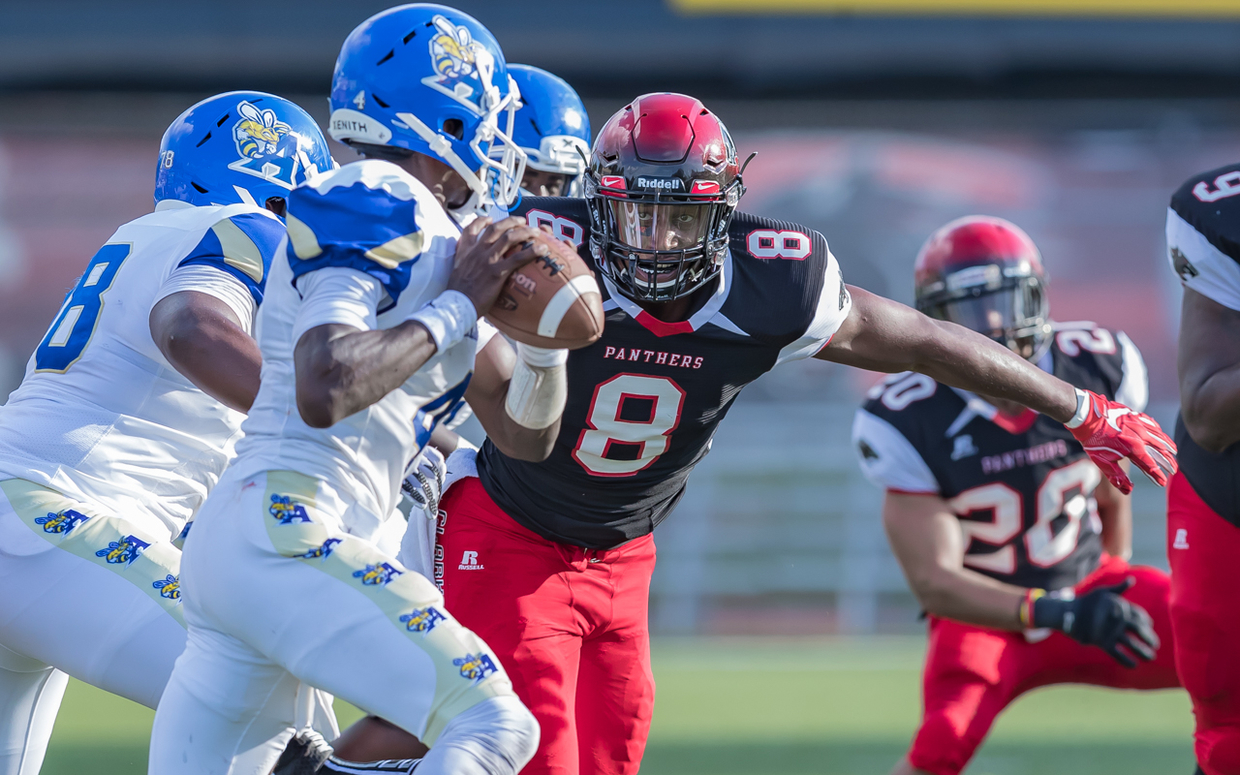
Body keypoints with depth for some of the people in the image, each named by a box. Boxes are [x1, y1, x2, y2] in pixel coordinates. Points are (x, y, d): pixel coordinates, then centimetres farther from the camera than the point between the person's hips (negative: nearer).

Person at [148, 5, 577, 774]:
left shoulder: (448, 245, 21)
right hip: (282, 531, -10)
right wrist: (455, 310, -13)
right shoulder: (379, 208, -8)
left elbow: (526, 435, 24)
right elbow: (323, 392, -23)